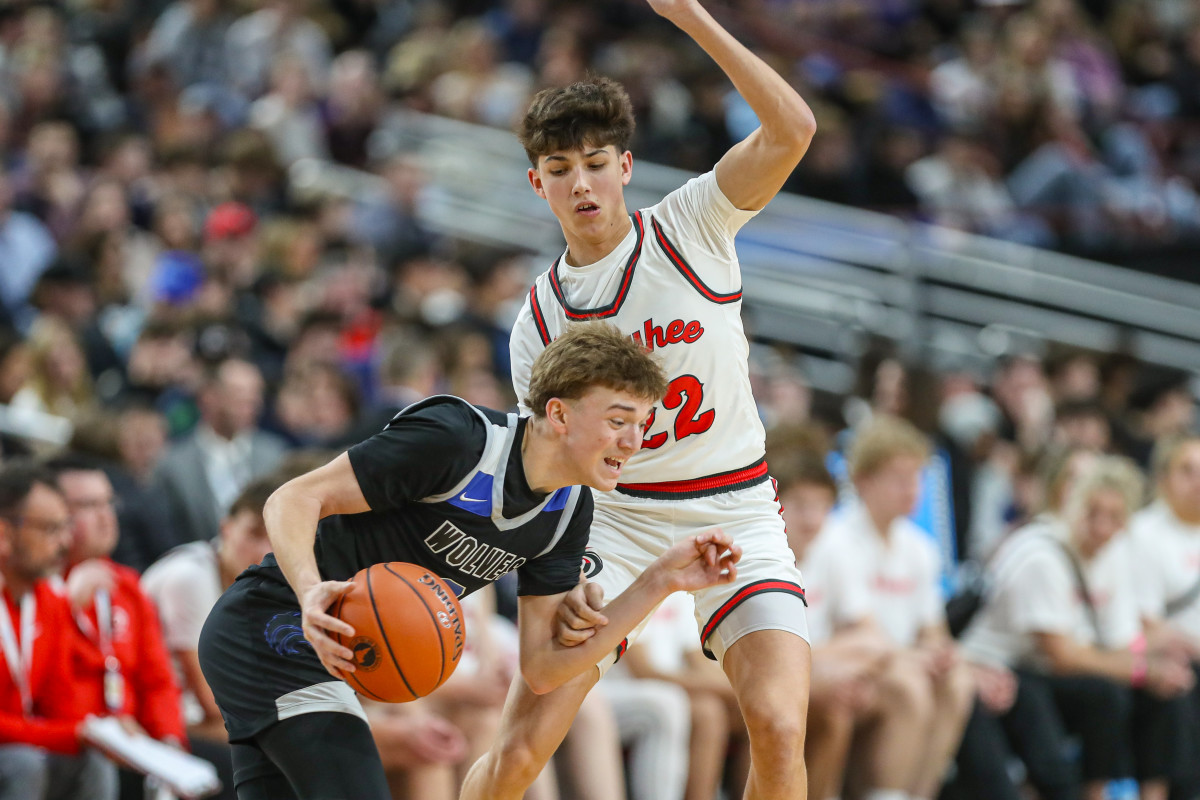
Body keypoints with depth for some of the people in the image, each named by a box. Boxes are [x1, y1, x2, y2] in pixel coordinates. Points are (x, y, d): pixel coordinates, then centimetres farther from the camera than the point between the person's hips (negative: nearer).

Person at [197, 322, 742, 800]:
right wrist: (312, 594, -41)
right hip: (272, 626, -9)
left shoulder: (568, 511, 0)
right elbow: (290, 502, -21)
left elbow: (543, 668, -1)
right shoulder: (456, 440, -24)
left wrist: (662, 581, -8)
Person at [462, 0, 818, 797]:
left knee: (779, 728, -21)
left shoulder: (690, 228, -4)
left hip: (734, 514, -1)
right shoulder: (539, 319, 1)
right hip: (617, 517, 1)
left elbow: (792, 129, -19)